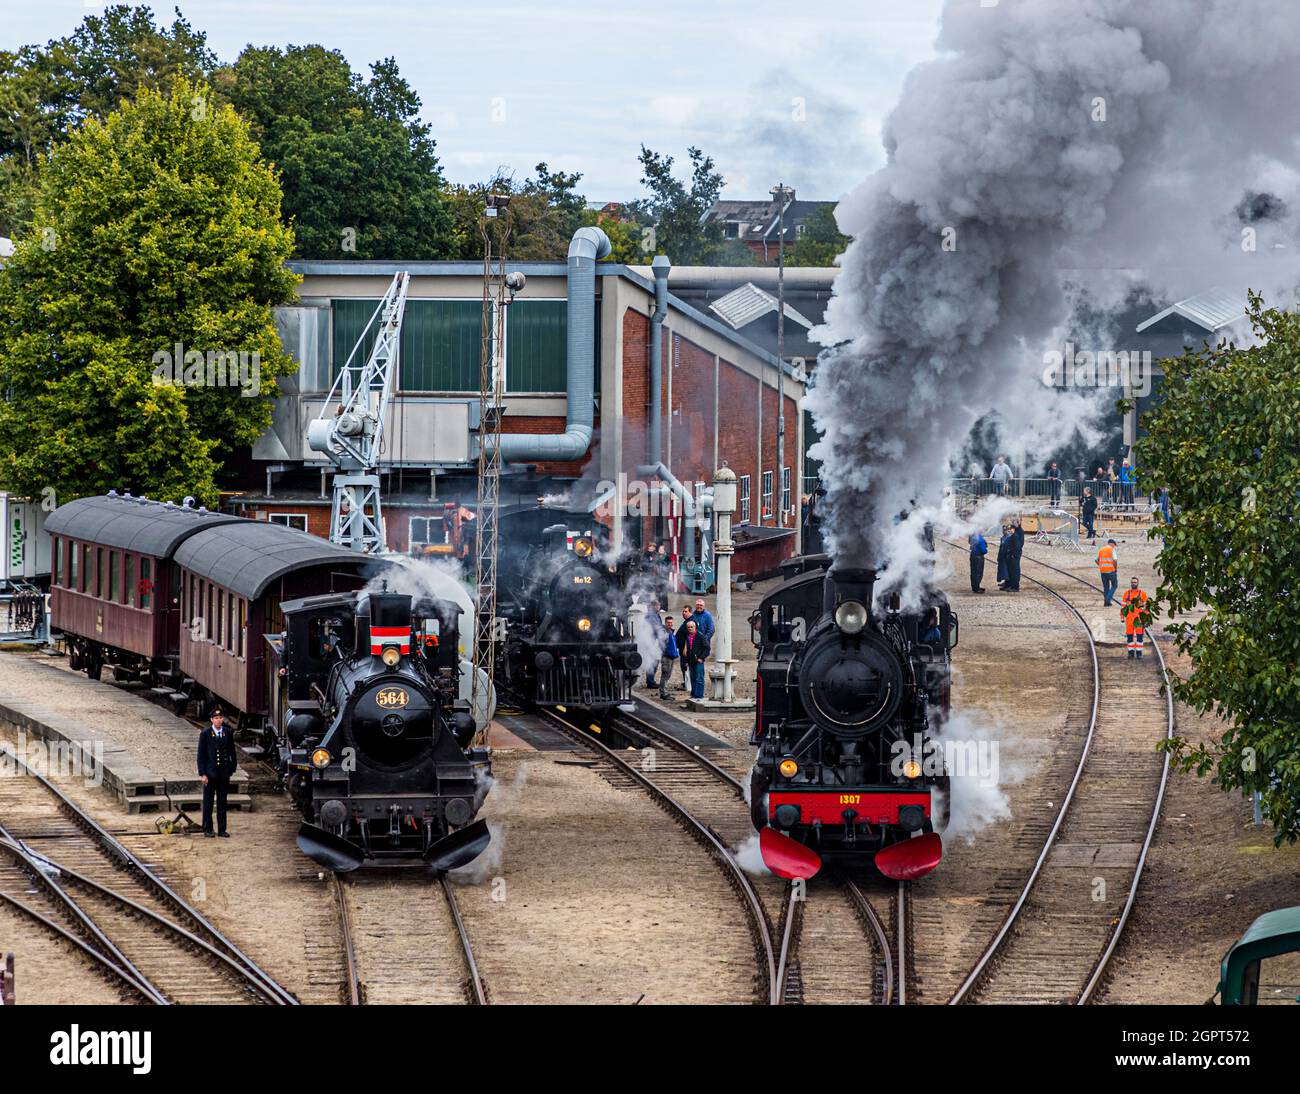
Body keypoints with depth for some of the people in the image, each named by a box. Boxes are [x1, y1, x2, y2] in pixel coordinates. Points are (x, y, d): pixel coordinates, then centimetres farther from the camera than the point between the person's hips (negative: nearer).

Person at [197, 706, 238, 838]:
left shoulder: (227, 733, 3)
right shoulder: (205, 734, -5)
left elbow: (232, 753, 10)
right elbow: (201, 755, -5)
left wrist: (232, 769, 4)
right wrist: (202, 774, -11)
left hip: (224, 773, 2)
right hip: (210, 773, -2)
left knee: (222, 803, 8)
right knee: (208, 802, 5)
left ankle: (222, 830, 13)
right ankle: (208, 829, 12)